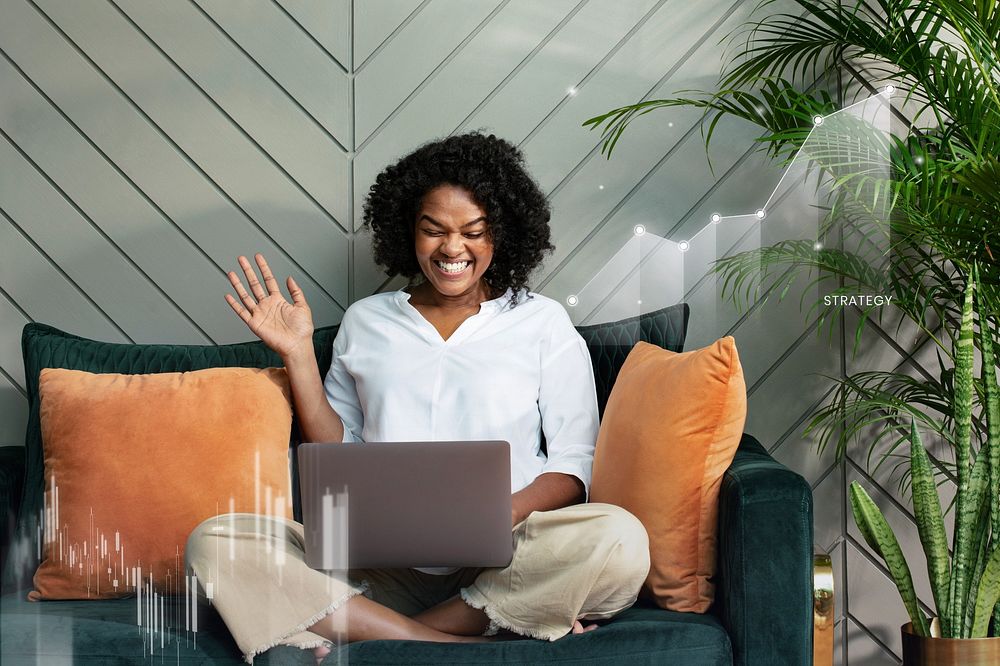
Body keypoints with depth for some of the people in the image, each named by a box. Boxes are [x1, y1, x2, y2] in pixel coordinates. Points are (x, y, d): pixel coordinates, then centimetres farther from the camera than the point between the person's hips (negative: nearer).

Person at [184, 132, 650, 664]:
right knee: (215, 542, -22)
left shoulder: (542, 322, 12)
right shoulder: (365, 322, 19)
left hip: (502, 562, -1)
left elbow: (573, 468, 5)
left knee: (619, 540, -33)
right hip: (382, 566, 2)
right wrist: (297, 354, 9)